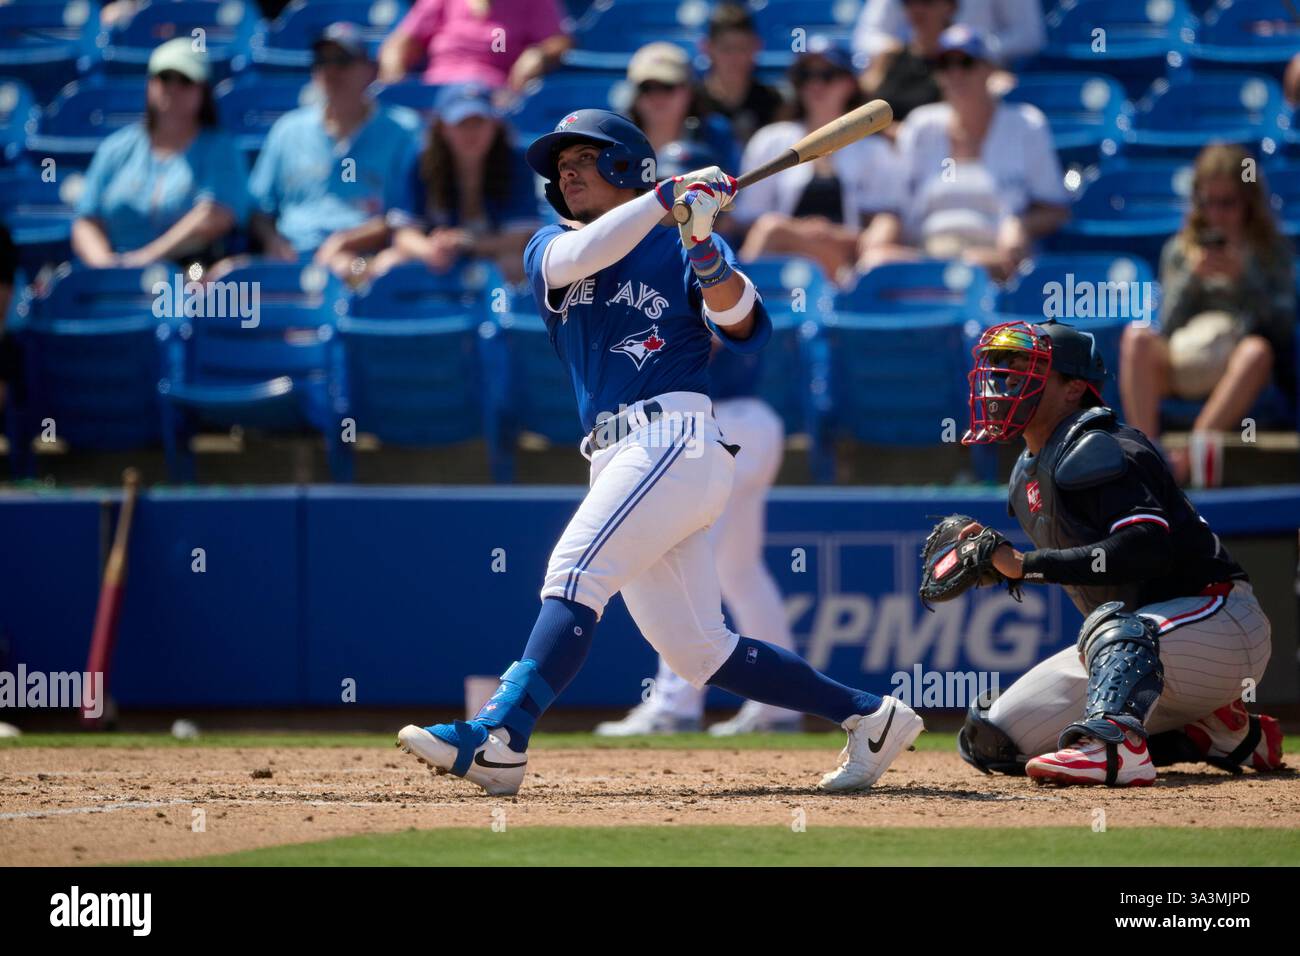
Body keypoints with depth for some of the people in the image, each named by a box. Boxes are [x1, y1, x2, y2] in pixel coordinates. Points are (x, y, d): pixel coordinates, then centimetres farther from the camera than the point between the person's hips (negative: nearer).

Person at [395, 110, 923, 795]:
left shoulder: (679, 244, 7)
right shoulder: (549, 247, 20)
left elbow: (742, 327, -8)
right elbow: (580, 257, -5)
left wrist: (703, 247, -23)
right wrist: (665, 198, -13)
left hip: (675, 438, -7)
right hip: (619, 461, 7)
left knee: (575, 574, -23)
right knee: (697, 651, 5)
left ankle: (498, 738, -35)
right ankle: (869, 716, 12)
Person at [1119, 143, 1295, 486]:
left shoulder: (1273, 251, 12)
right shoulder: (1180, 250, 16)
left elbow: (1284, 323, -1)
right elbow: (1169, 324, 7)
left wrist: (1242, 276, -11)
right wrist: (1192, 278, -7)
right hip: (1183, 364, 2)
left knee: (1258, 350, -37)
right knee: (1137, 336, -29)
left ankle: (1188, 457, -44)